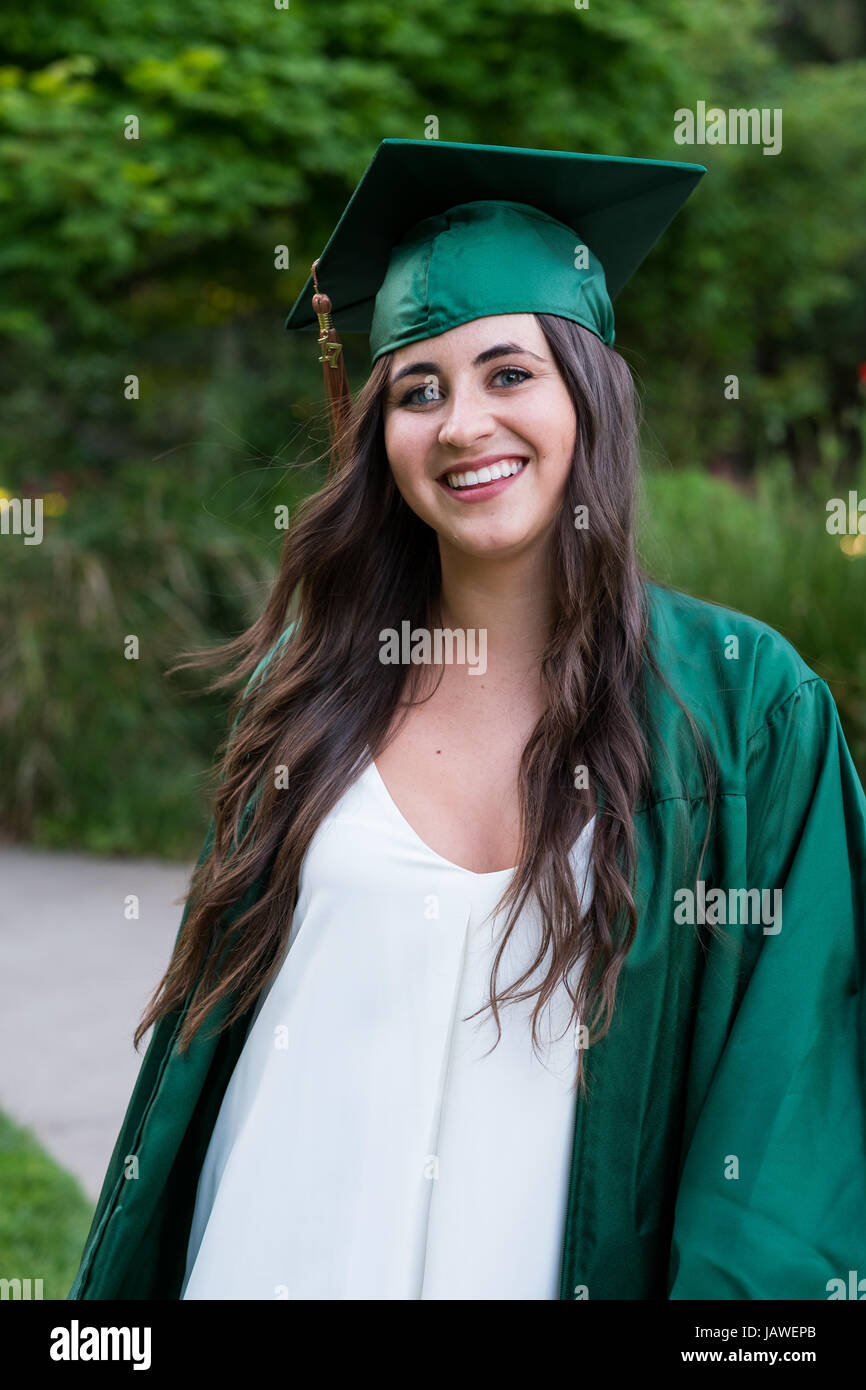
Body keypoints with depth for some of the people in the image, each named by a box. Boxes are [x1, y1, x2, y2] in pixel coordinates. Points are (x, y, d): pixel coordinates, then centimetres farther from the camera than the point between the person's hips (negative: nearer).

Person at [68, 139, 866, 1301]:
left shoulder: (743, 704, -8)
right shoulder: (311, 681, -1)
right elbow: (209, 1012, 6)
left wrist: (731, 1287, -16)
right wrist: (128, 1277, 5)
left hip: (551, 1267, -1)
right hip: (267, 1254, 2)